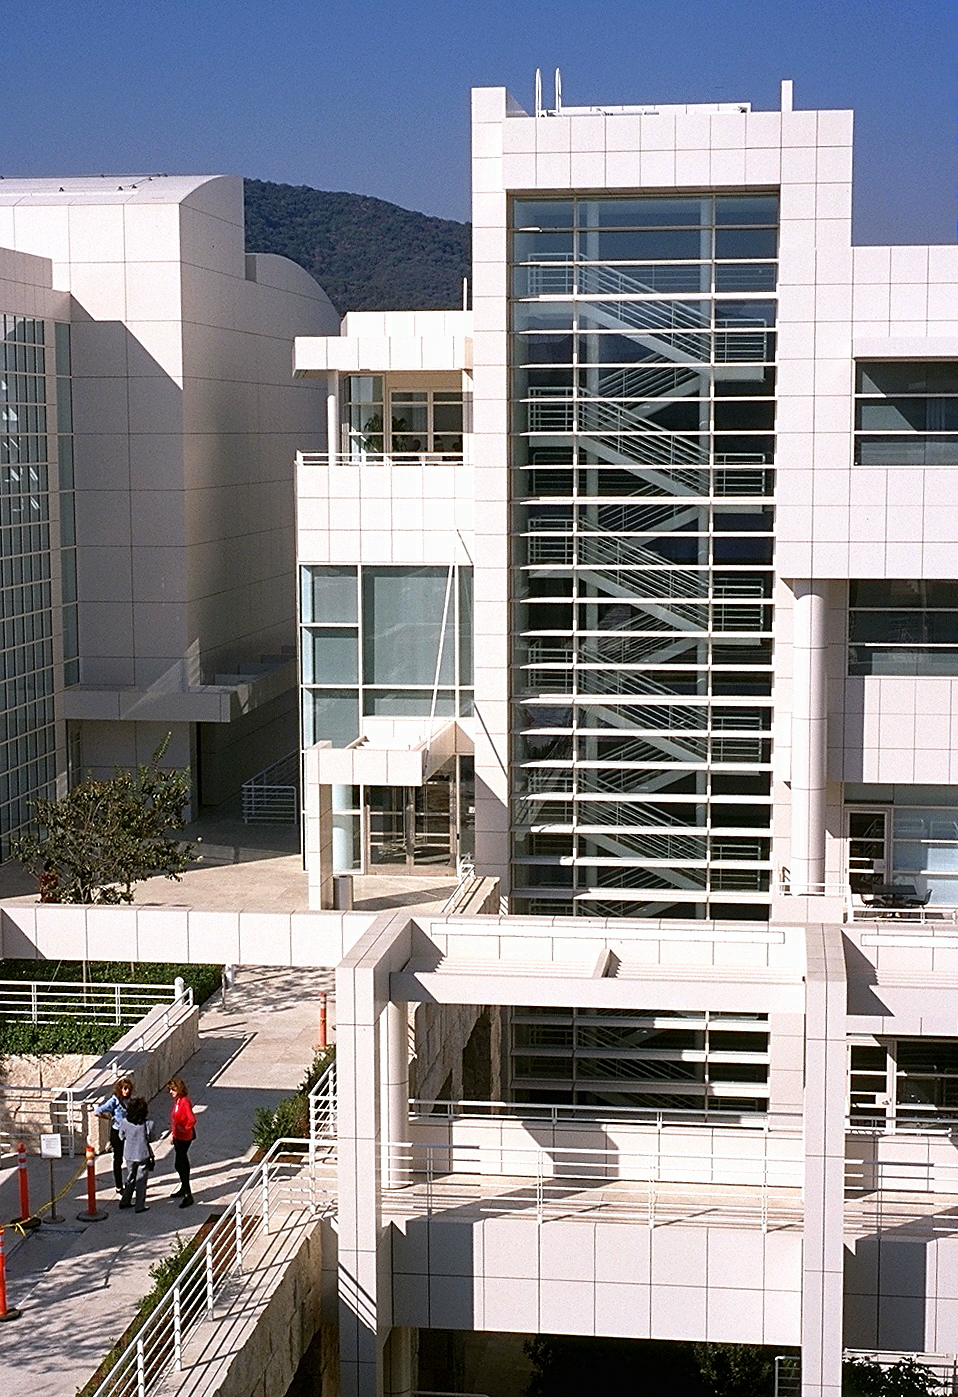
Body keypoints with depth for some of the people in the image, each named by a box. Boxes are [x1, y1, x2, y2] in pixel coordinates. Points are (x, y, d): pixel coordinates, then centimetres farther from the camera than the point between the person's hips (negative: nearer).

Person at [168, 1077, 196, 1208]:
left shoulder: (185, 1101, -22)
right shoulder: (177, 1100, 7)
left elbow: (192, 1119, -29)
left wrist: (185, 1129, -16)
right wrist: (173, 1134, 20)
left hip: (184, 1138, -10)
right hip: (178, 1137, 10)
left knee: (179, 1164, -10)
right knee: (183, 1163, 21)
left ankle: (188, 1195, -7)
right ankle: (184, 1189, 36)